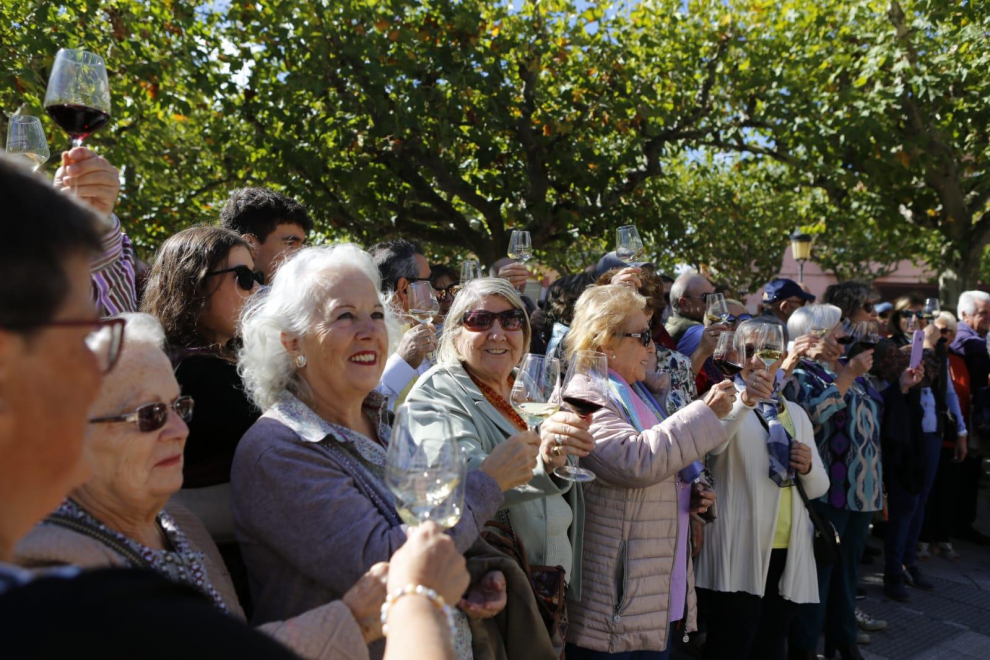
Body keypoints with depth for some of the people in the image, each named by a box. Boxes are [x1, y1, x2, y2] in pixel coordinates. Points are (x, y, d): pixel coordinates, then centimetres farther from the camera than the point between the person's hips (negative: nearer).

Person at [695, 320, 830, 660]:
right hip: (740, 551, -6)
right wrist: (746, 400, -45)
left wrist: (808, 468, -8)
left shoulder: (795, 413, 14)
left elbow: (819, 487, 15)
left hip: (788, 550, 6)